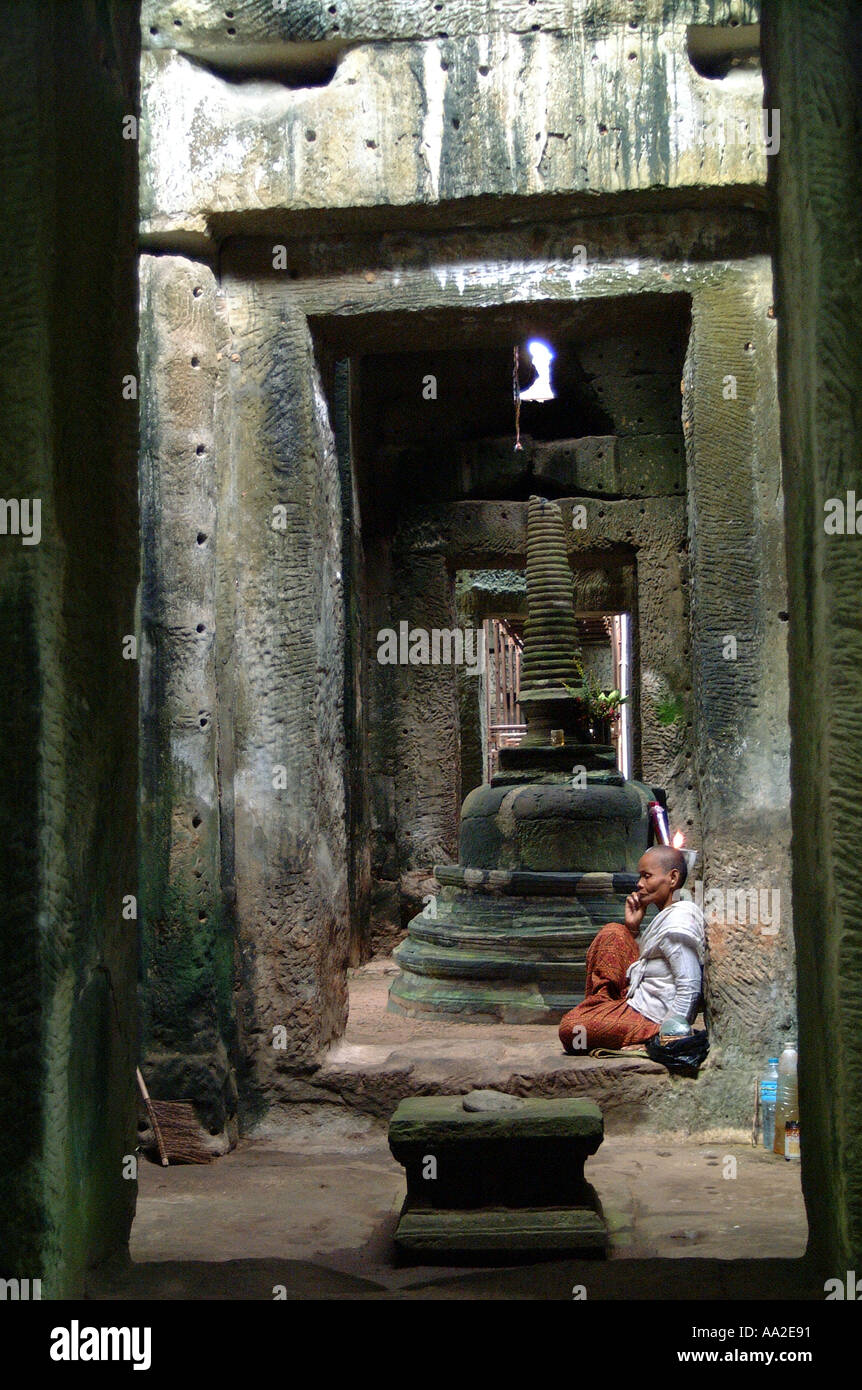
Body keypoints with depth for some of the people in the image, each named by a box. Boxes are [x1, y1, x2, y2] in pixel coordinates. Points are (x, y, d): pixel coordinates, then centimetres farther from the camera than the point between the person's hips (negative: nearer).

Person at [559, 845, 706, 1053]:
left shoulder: (678, 922, -19)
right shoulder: (666, 916, 13)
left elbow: (689, 988, -24)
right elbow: (645, 962, 24)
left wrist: (667, 1034, -24)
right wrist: (633, 928, 10)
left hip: (649, 1019, -10)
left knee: (570, 1029, -18)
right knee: (613, 932, 14)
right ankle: (599, 1003, 12)